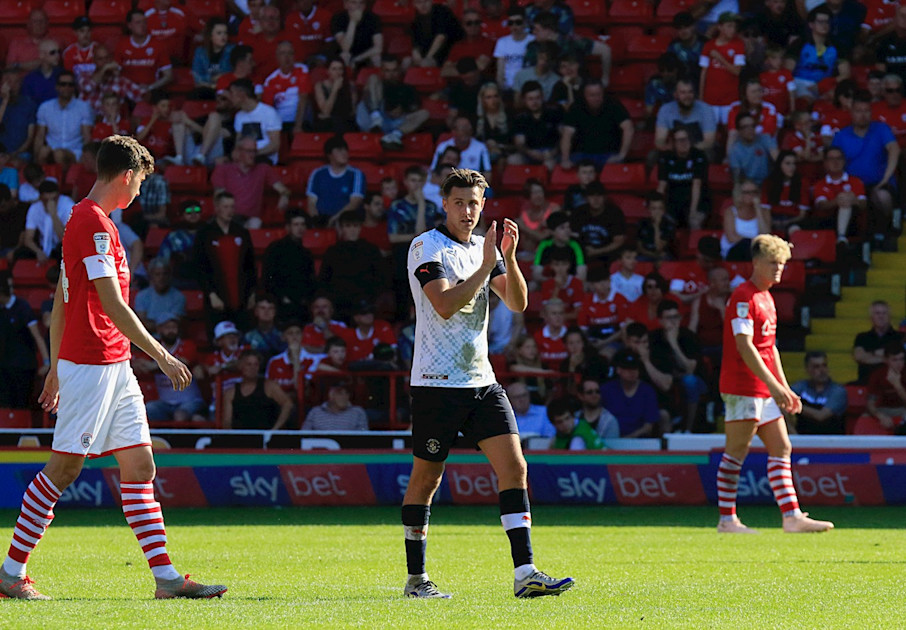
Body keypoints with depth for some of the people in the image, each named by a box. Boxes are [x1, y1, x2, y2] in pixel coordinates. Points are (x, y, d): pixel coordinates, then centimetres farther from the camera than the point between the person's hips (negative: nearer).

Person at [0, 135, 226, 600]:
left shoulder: (83, 220, 17)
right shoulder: (94, 223, -14)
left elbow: (60, 303, 21)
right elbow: (112, 304, -19)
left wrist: (57, 367, 24)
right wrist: (161, 355, -17)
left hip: (115, 366, 10)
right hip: (92, 365, -10)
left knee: (140, 467, 5)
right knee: (63, 469, -4)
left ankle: (166, 577, 3)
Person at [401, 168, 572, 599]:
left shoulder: (485, 248, 13)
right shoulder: (427, 247, -7)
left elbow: (517, 302, 5)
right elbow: (445, 305, -20)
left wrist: (509, 257, -10)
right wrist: (486, 266, -22)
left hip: (481, 380, 6)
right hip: (437, 382, -6)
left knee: (514, 467, -7)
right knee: (425, 479, 3)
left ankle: (525, 574, -11)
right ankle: (416, 578, 14)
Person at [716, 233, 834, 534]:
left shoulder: (767, 298, 18)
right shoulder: (743, 297, -12)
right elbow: (744, 346, -20)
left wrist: (785, 388, 20)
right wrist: (773, 384, -25)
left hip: (765, 389, 10)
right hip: (743, 388, -10)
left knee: (781, 449, 6)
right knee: (736, 452, -5)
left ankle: (792, 517, 4)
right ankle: (727, 519, -1)